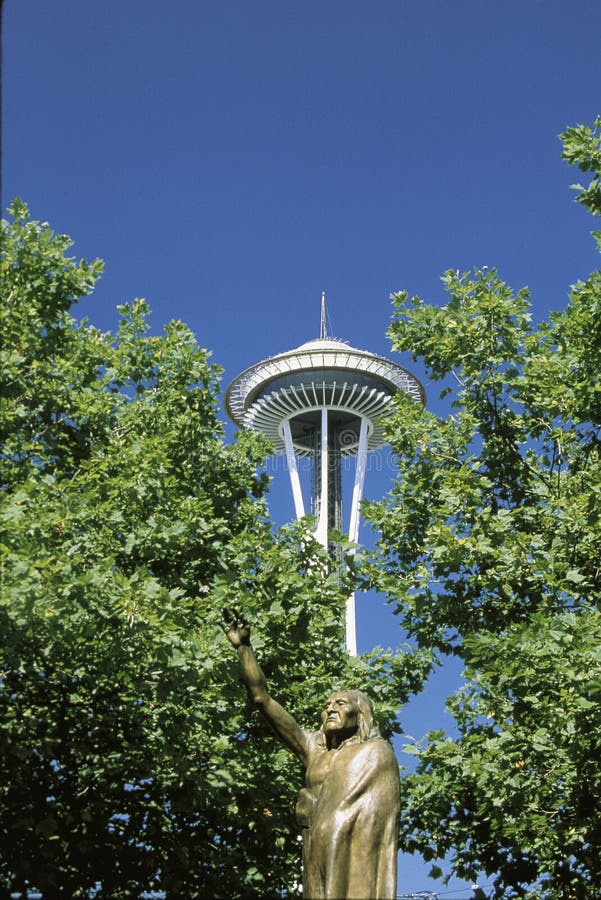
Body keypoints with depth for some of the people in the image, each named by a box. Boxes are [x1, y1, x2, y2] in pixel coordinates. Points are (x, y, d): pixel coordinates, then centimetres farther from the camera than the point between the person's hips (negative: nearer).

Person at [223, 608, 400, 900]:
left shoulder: (375, 751, 8)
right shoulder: (314, 749, 20)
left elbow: (350, 806, -7)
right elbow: (261, 698, 18)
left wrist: (310, 807, 3)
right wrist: (243, 647, 17)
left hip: (355, 864, -5)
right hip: (321, 861, 5)